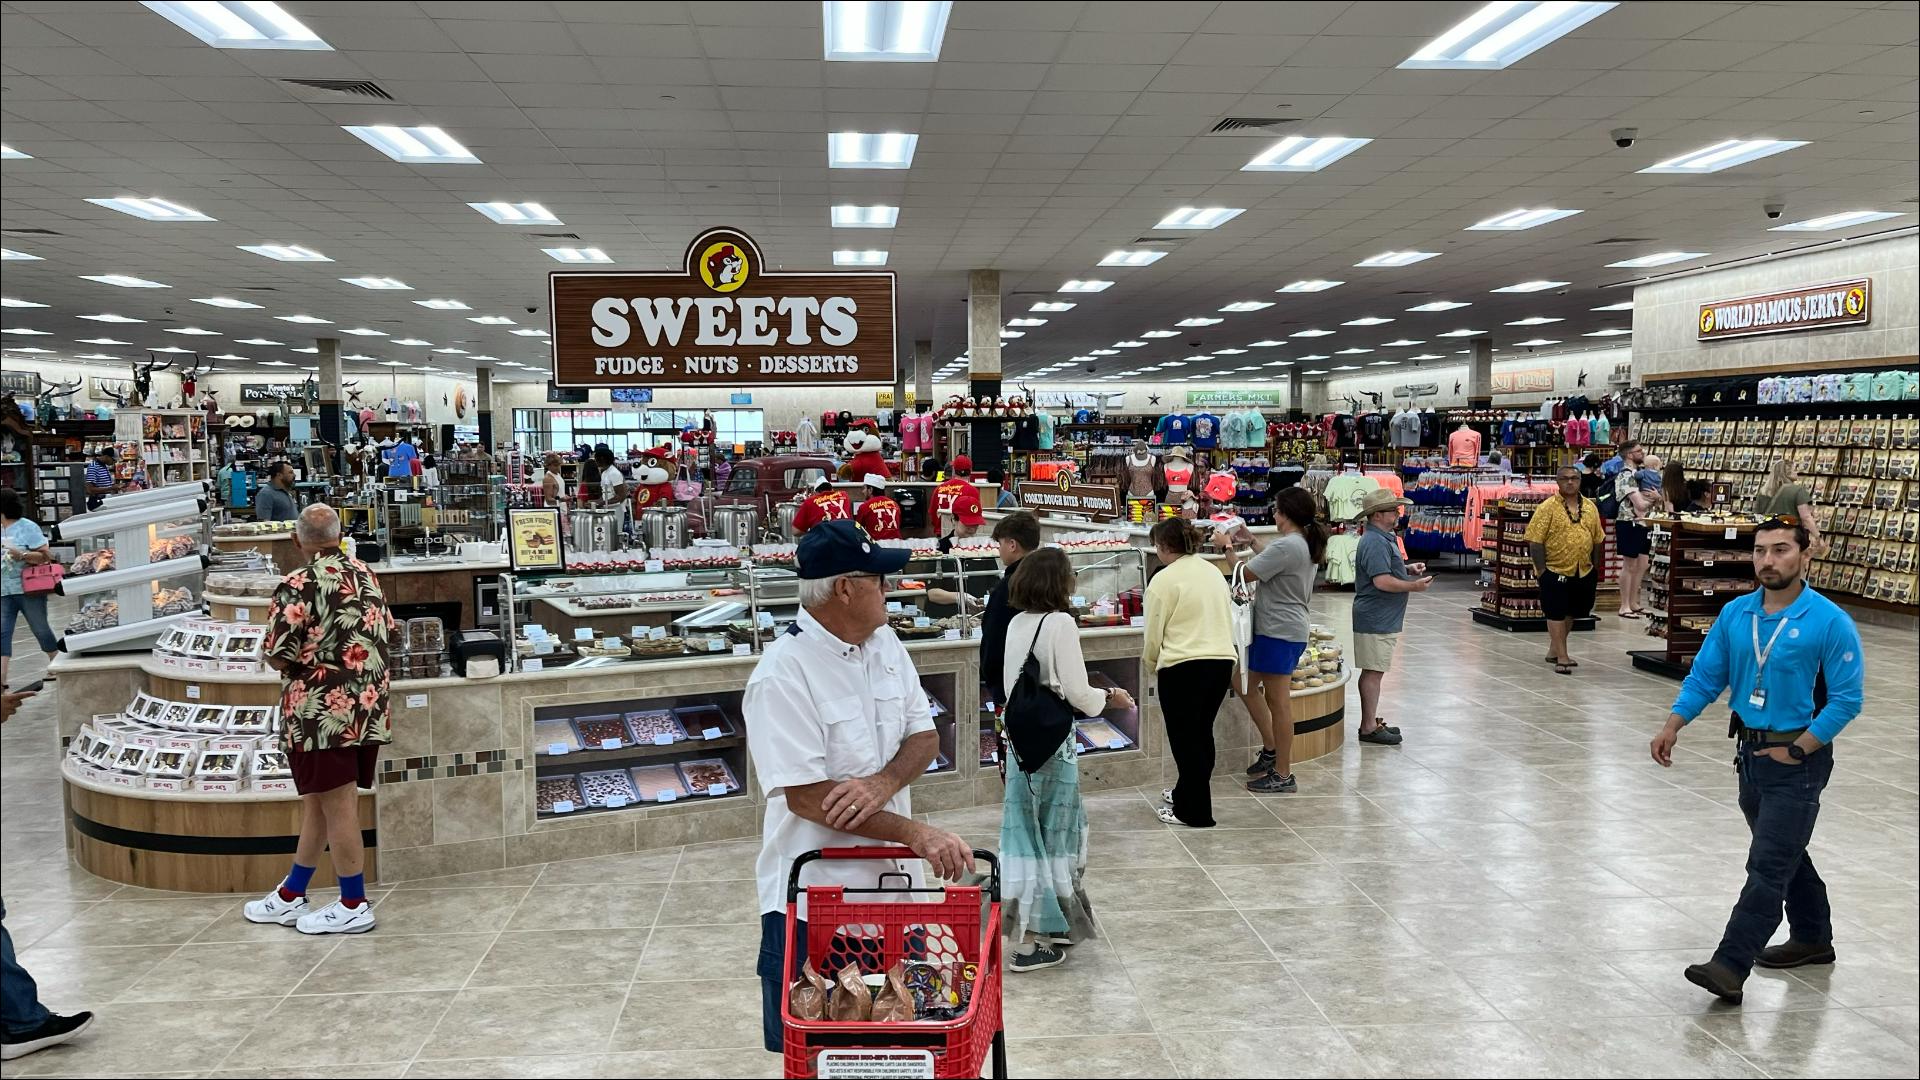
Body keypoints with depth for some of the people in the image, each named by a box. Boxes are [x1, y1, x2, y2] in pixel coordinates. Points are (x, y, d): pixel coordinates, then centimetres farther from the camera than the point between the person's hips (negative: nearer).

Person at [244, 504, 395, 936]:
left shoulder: (297, 587, -14)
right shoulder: (366, 575, 7)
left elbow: (278, 657, -13)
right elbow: (384, 632, 16)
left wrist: (305, 660, 7)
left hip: (322, 711, -7)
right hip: (368, 707, 7)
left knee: (338, 808, 1)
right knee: (319, 802, 17)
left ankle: (354, 905, 11)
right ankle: (291, 896, 29)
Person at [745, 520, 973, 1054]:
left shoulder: (885, 643, 3)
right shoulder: (782, 674, -20)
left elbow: (924, 737, 4)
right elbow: (805, 796, -24)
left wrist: (883, 783, -18)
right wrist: (917, 834, -25)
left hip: (887, 881, 6)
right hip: (815, 896, -6)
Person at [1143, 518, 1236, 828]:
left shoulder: (1164, 579, -10)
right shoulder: (1213, 572, 11)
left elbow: (1154, 633, -5)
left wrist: (1151, 665, 13)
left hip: (1183, 666, -7)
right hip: (1222, 660, 7)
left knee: (1185, 738, 4)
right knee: (1202, 733, 19)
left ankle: (1194, 811, 9)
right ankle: (1187, 794, 34)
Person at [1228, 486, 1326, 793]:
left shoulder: (1285, 546, -22)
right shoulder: (1305, 543, 10)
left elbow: (1245, 574, -18)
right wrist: (1252, 540, 23)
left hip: (1279, 632, -11)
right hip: (1289, 629, 11)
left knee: (1278, 702, -2)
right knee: (1247, 682, 21)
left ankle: (1283, 776, 6)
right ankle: (1271, 749, 29)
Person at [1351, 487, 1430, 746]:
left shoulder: (1382, 538, 16)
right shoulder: (1374, 542, -19)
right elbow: (1382, 581, -26)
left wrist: (1408, 568, 13)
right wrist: (1413, 586, -16)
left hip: (1382, 619, 11)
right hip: (1376, 620, -11)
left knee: (1374, 672, 15)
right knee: (1373, 672, -5)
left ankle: (1371, 722, 23)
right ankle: (1369, 728, 1)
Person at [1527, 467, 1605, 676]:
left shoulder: (1590, 507, 7)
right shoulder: (1547, 508, -9)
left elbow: (1598, 539, 14)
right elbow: (1535, 541, -12)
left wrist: (1595, 567, 10)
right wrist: (1541, 569, -15)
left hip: (1584, 572, 6)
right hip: (1555, 570, -6)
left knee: (1571, 612, 15)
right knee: (1556, 613, -3)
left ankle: (1554, 650, 30)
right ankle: (1562, 657, 2)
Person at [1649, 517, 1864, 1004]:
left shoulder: (1830, 622, -16)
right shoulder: (1735, 614, 1)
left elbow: (1846, 698, -14)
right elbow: (1705, 677, 5)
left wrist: (1796, 750, -16)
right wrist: (1672, 726, -5)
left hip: (1797, 760, -7)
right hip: (1750, 752, 7)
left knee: (1768, 865, -7)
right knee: (1785, 854, 22)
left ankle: (1731, 966, -9)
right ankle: (1812, 938, 40)